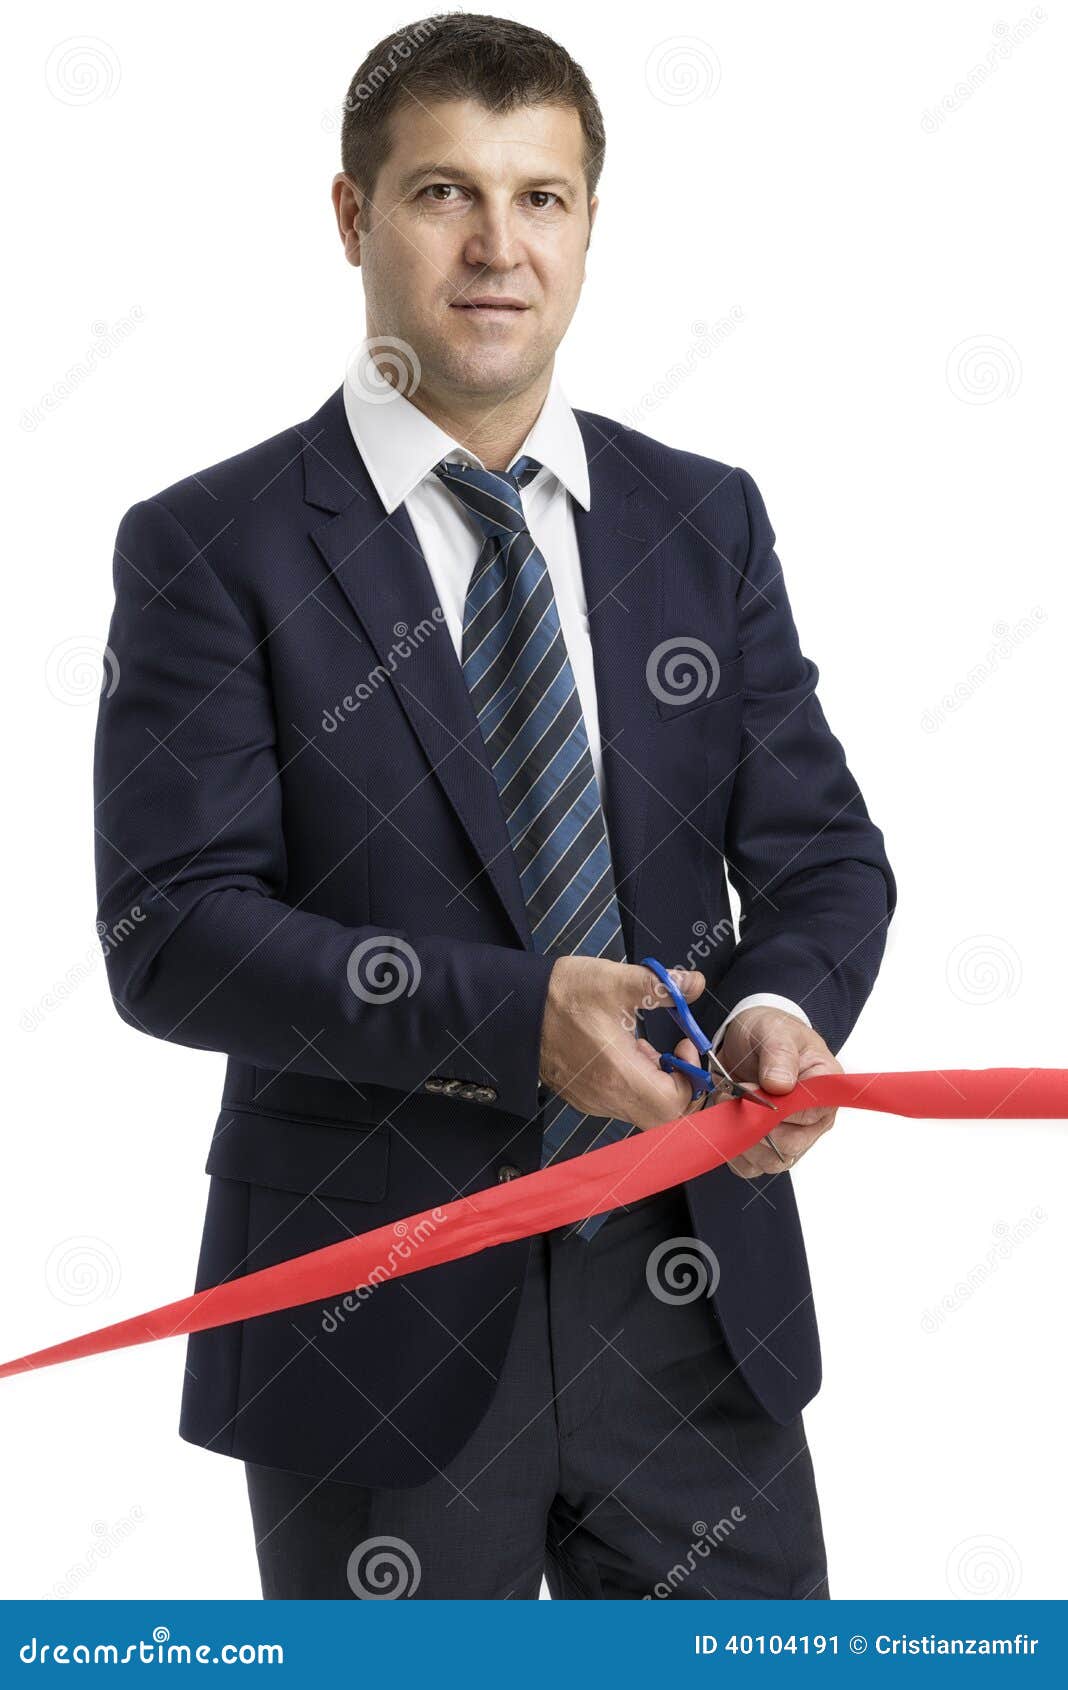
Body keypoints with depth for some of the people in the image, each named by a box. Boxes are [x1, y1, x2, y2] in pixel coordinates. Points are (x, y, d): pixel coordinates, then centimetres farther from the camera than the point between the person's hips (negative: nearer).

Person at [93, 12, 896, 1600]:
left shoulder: (707, 521, 8)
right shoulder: (212, 550, -5)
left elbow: (822, 849, 8)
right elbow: (173, 931, -13)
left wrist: (782, 1006, -15)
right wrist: (511, 1017, -24)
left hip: (694, 1297, 3)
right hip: (379, 1318, -3)